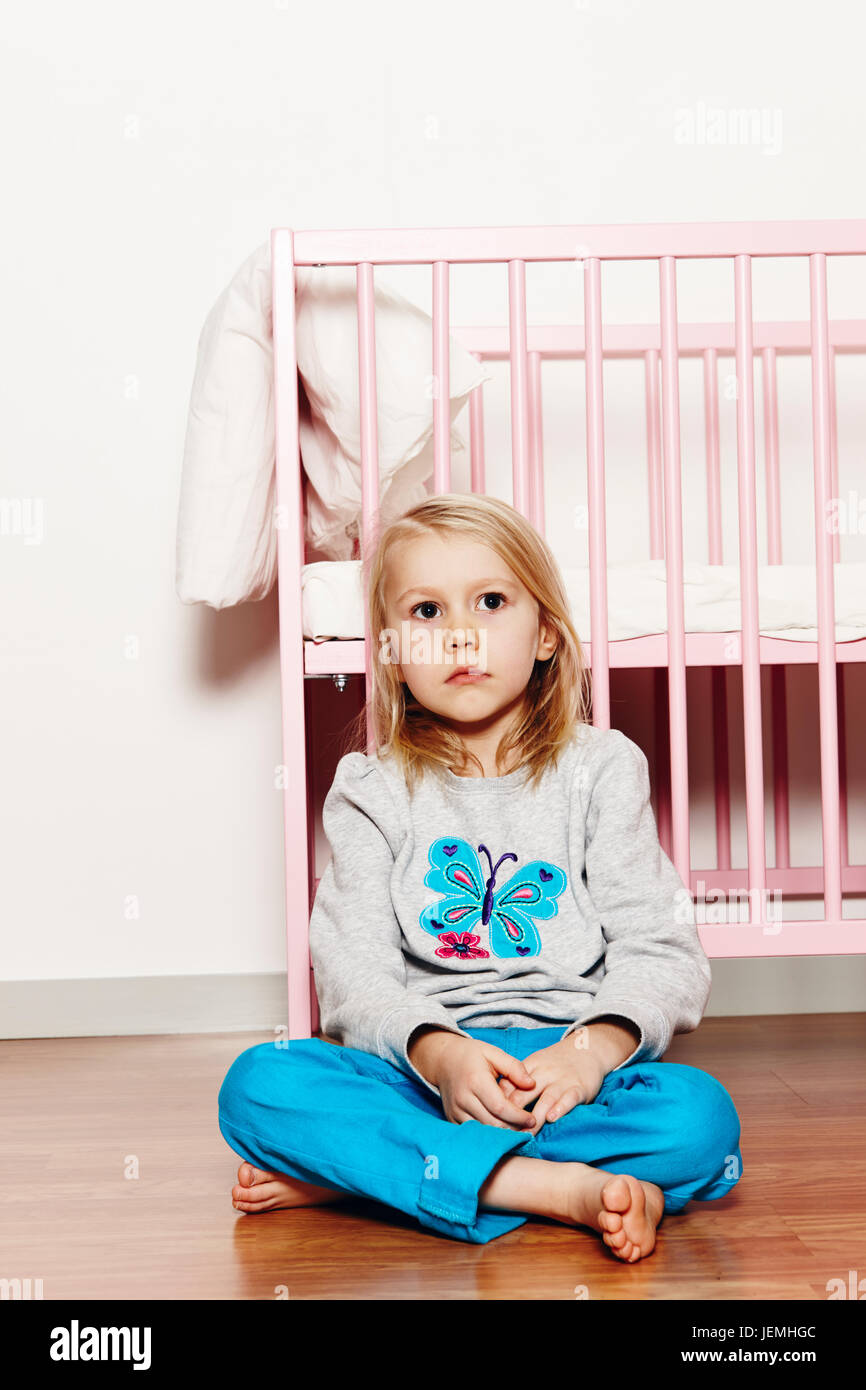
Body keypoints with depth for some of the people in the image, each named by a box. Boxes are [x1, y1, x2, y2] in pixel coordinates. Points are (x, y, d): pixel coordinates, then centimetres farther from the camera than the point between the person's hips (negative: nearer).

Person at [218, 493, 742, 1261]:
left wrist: (594, 1046, -20)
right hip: (419, 1066, 0)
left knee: (701, 1115, -31)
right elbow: (353, 966, -2)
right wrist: (434, 1050, -23)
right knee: (257, 1085, -25)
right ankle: (560, 1189, -29)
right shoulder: (374, 791, 8)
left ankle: (355, 1173, -23)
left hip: (570, 1061, 1)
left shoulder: (600, 770, 7)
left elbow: (661, 947, 0)